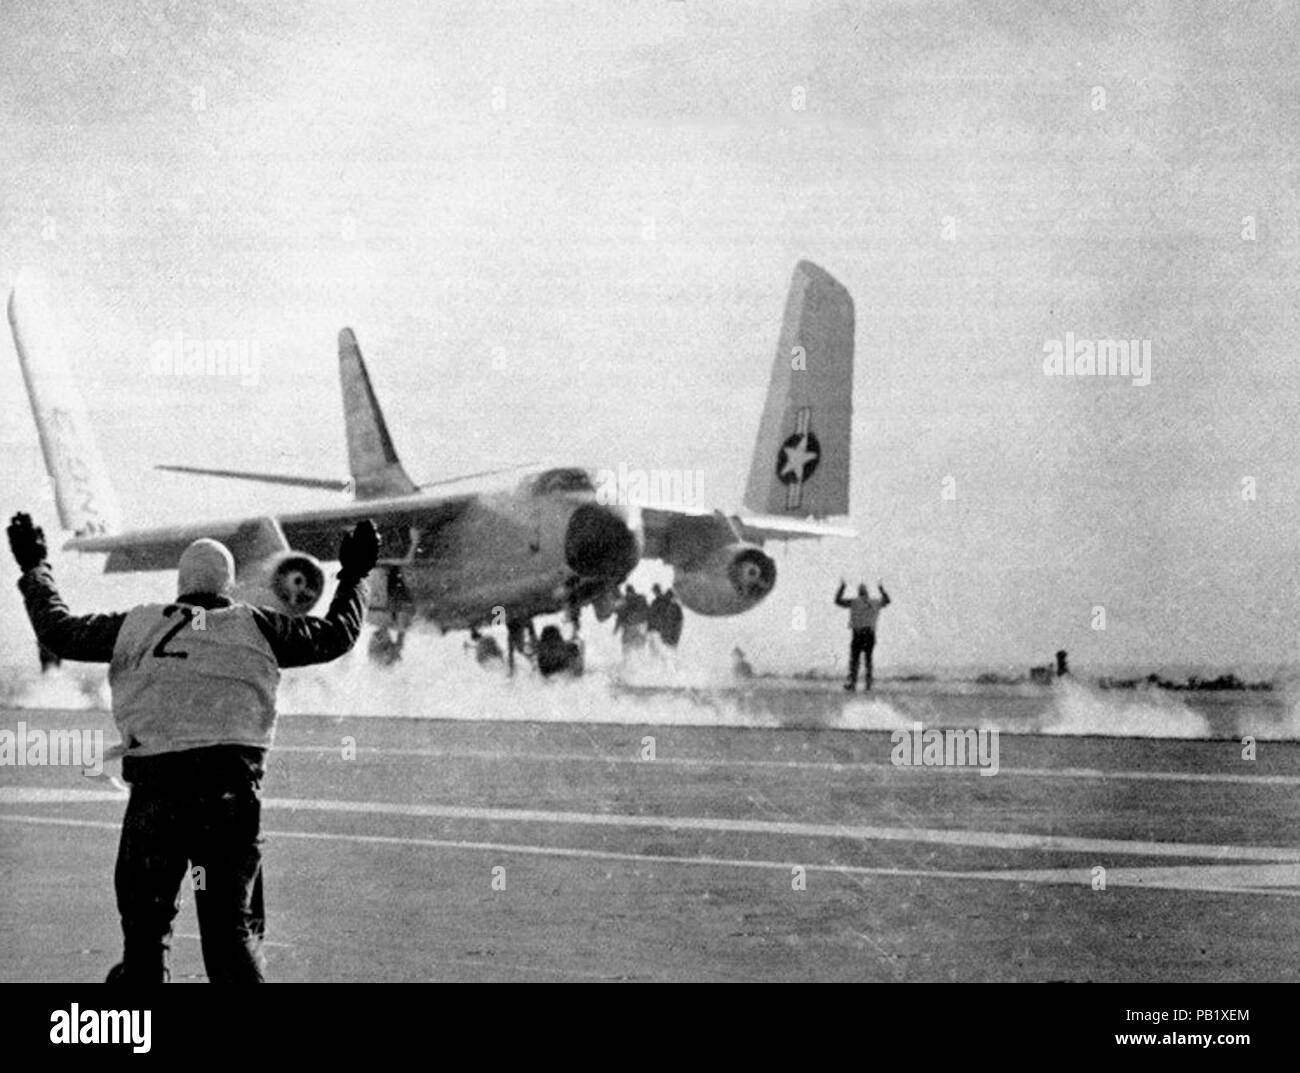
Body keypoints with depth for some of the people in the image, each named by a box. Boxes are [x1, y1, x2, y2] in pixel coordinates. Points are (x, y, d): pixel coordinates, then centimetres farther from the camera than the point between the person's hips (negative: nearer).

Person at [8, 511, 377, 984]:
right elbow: (335, 634, 16)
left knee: (144, 927, 11)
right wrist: (354, 575, 32)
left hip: (155, 792, 0)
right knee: (232, 930, 5)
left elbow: (59, 630, 19)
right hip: (233, 793, 0)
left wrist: (34, 568, 33)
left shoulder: (137, 626, 10)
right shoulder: (255, 626, 8)